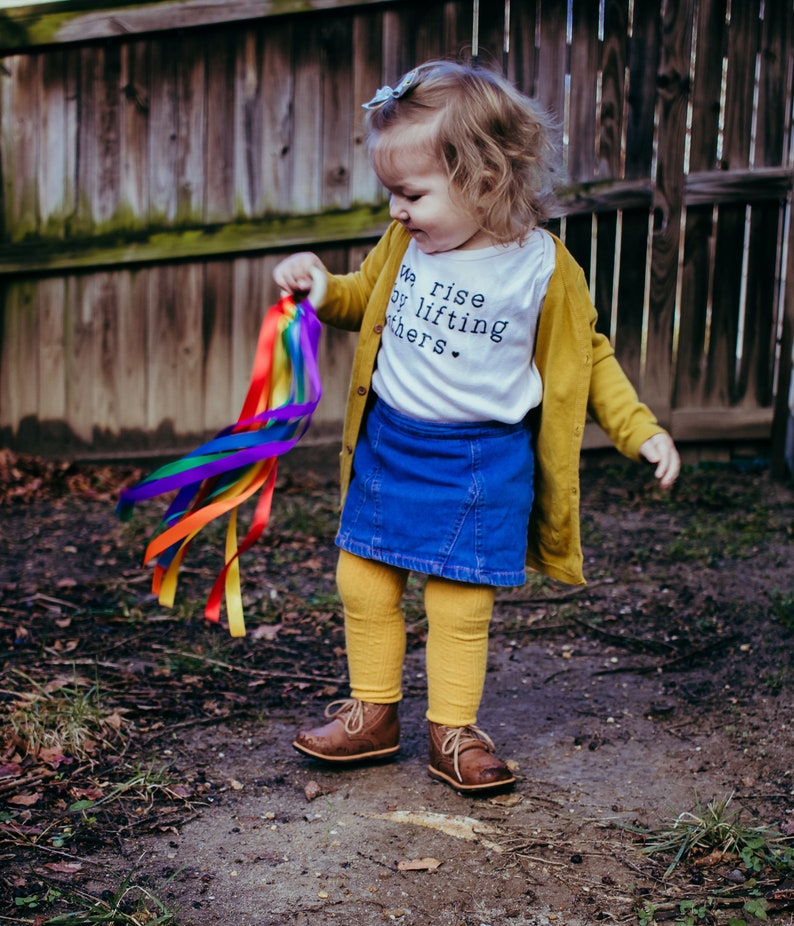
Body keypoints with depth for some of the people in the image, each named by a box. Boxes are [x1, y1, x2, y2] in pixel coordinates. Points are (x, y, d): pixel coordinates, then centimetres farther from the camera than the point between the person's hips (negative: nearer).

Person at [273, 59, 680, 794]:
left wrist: (641, 430, -7)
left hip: (480, 463, -4)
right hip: (388, 445, 5)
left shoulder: (543, 267, -11)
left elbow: (587, 357, 1)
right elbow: (363, 300, 19)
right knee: (363, 586, 9)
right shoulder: (402, 245, 0)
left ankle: (453, 731, 21)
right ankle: (373, 713, 27)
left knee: (459, 601, 2)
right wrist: (320, 287, -3)